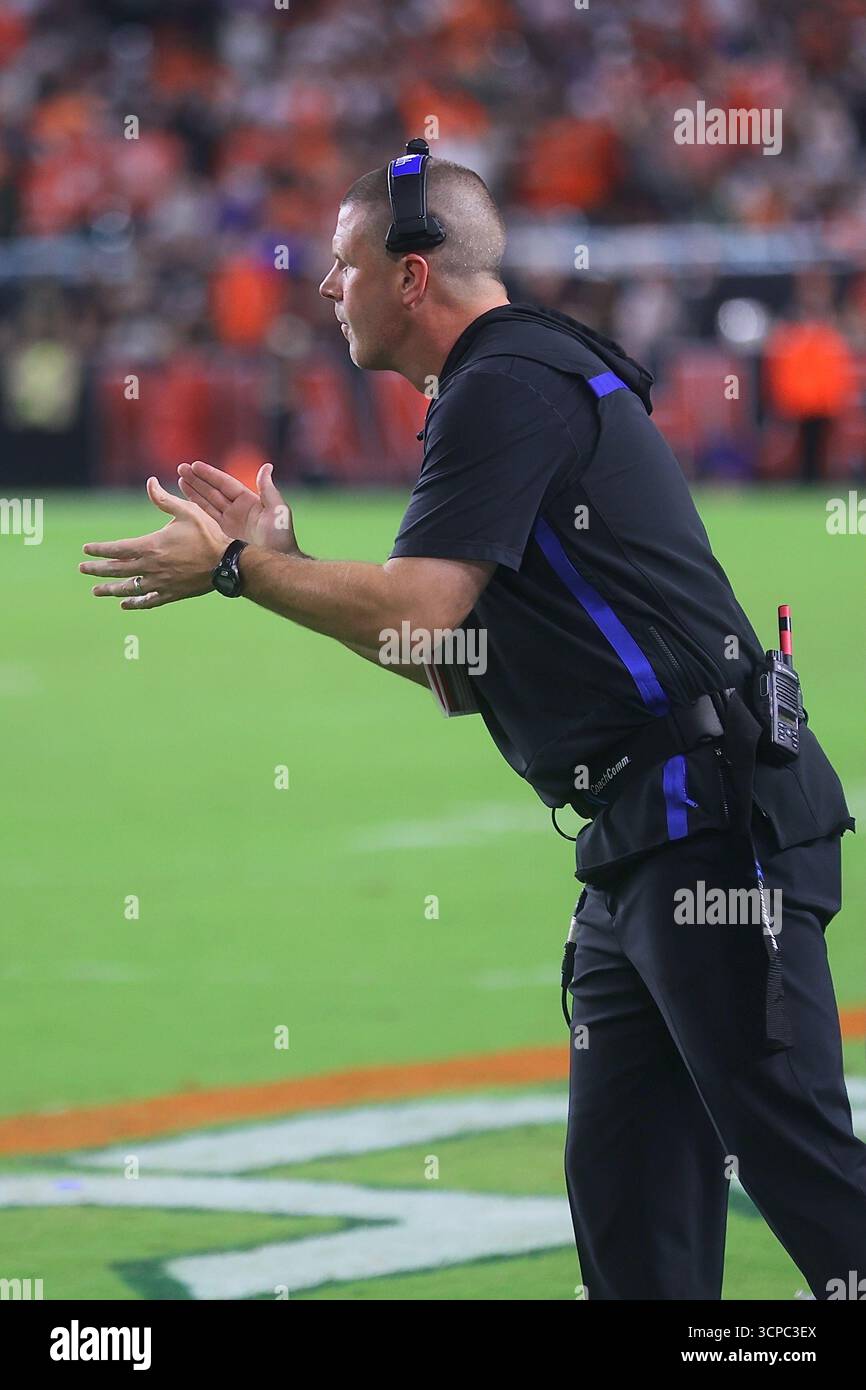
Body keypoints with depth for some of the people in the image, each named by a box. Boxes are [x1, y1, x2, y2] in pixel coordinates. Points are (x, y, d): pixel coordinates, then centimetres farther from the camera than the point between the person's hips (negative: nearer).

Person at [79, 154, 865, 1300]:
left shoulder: (510, 387, -10)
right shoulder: (519, 382, 22)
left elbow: (418, 613, -19)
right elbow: (446, 651, 24)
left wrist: (234, 568, -6)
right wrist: (282, 559, 18)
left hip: (711, 818, -11)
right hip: (639, 848, 11)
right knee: (626, 1192, 7)